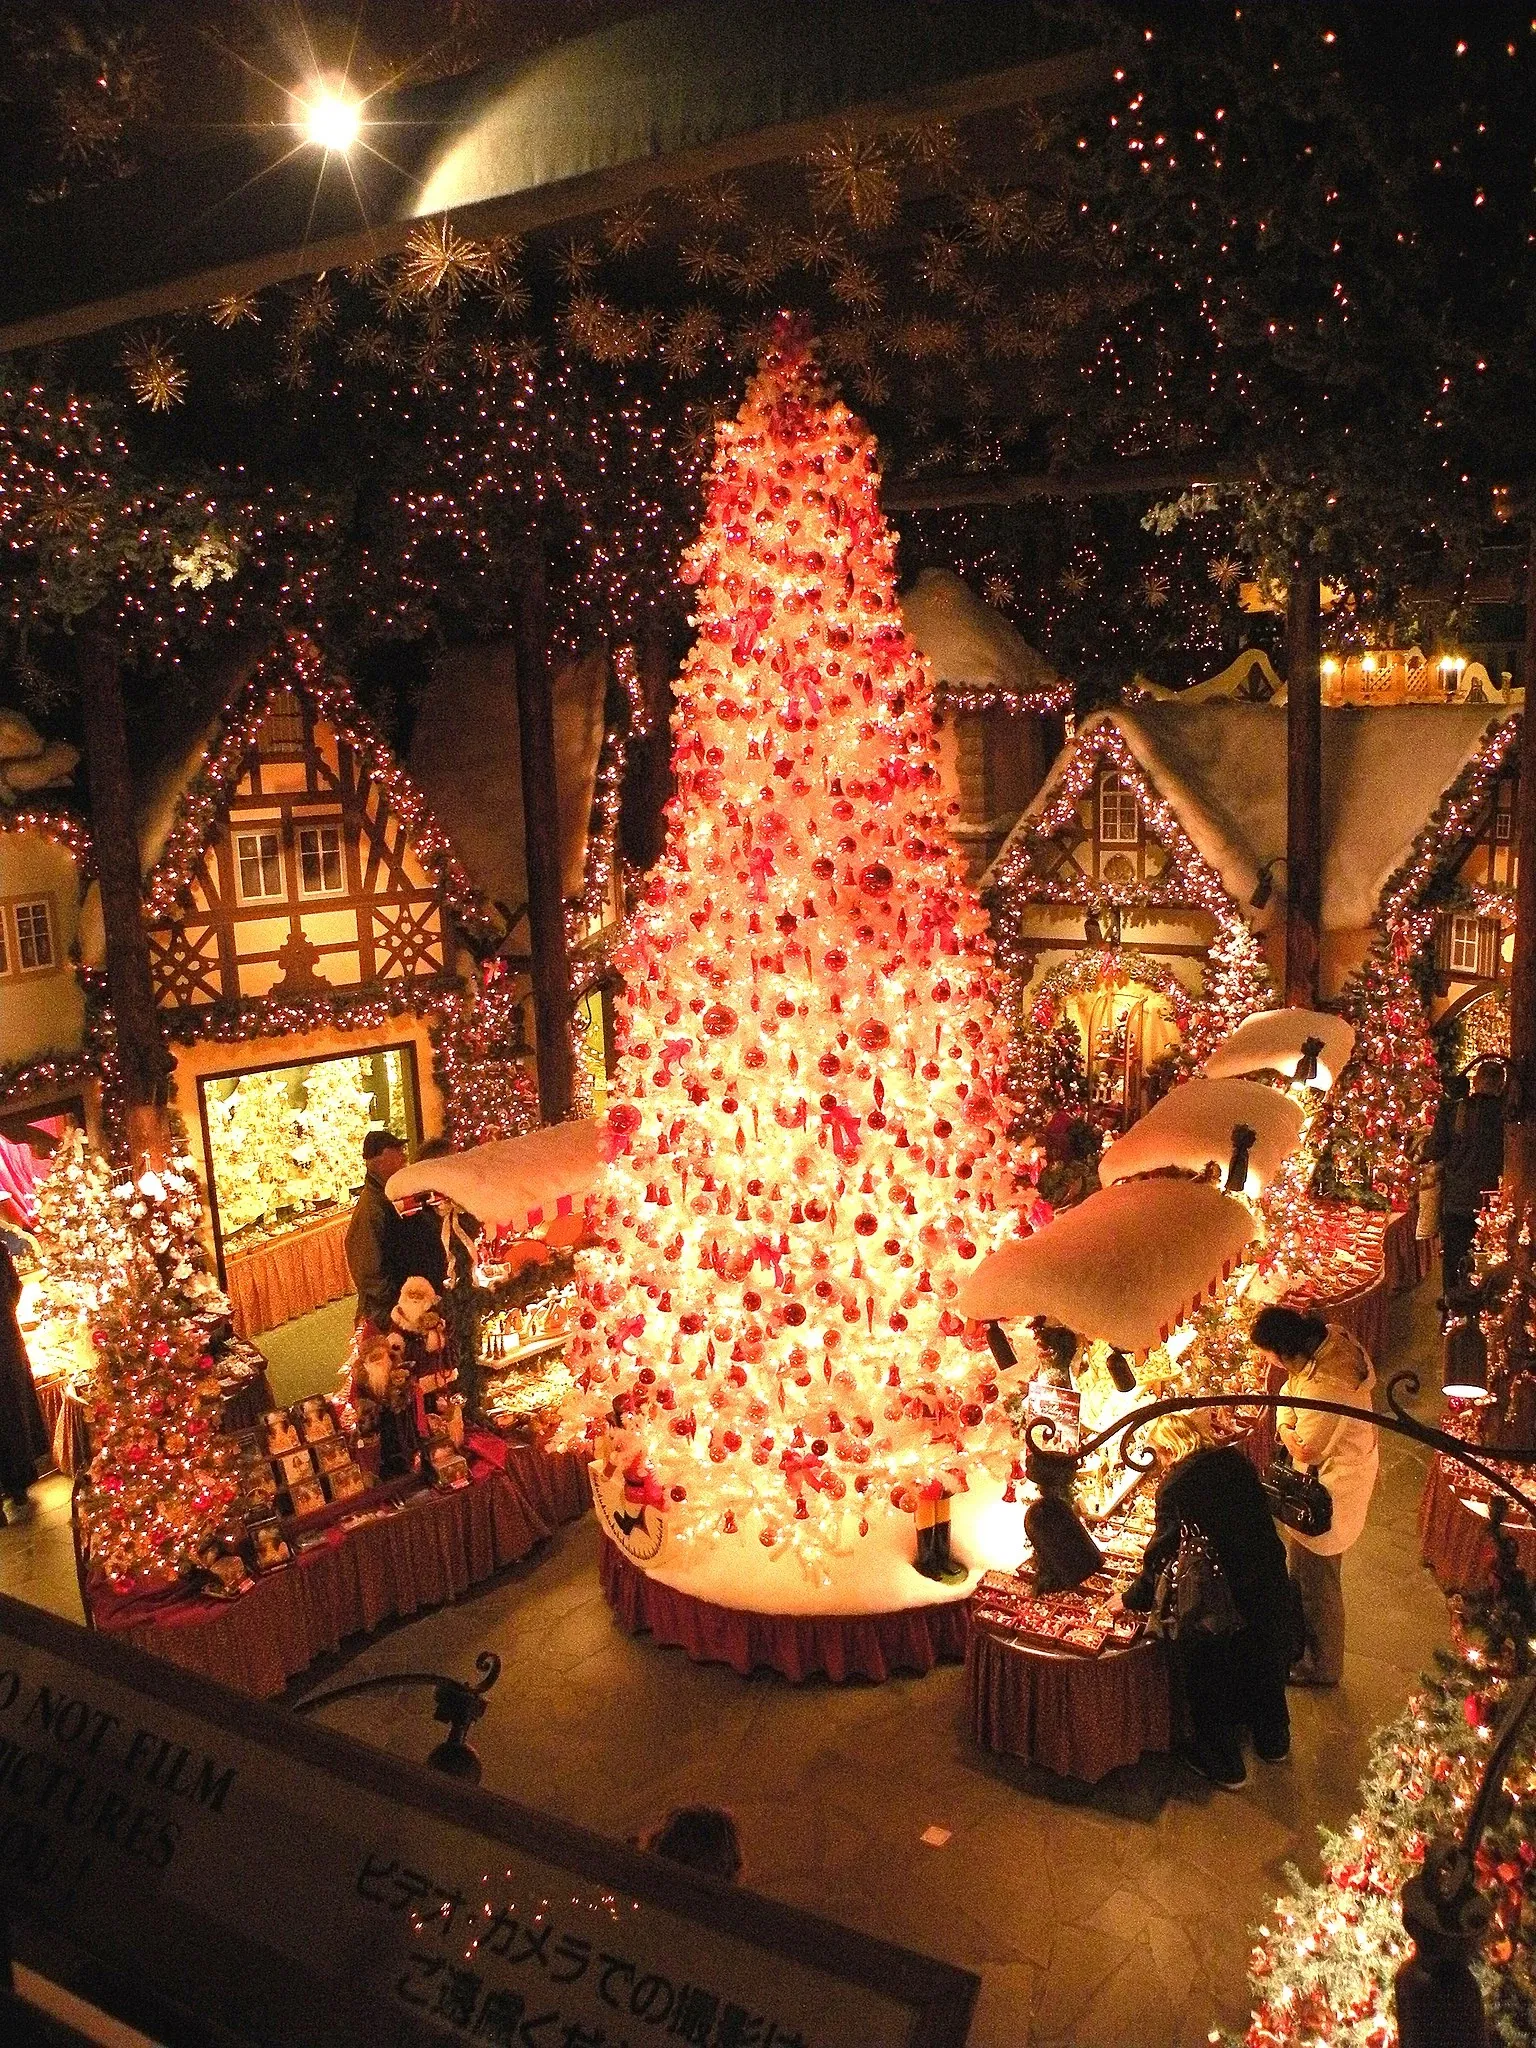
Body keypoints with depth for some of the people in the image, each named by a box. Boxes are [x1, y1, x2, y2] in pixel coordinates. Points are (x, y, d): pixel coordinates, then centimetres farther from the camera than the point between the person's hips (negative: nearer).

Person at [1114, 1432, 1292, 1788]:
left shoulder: (1177, 1485, -22)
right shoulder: (1235, 1462, -4)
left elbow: (1163, 1558, -17)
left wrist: (1130, 1599, 0)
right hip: (1267, 1594, 6)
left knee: (1211, 1685, 18)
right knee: (1263, 1666, 29)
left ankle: (1225, 1765, 36)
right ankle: (1274, 1743, 52)